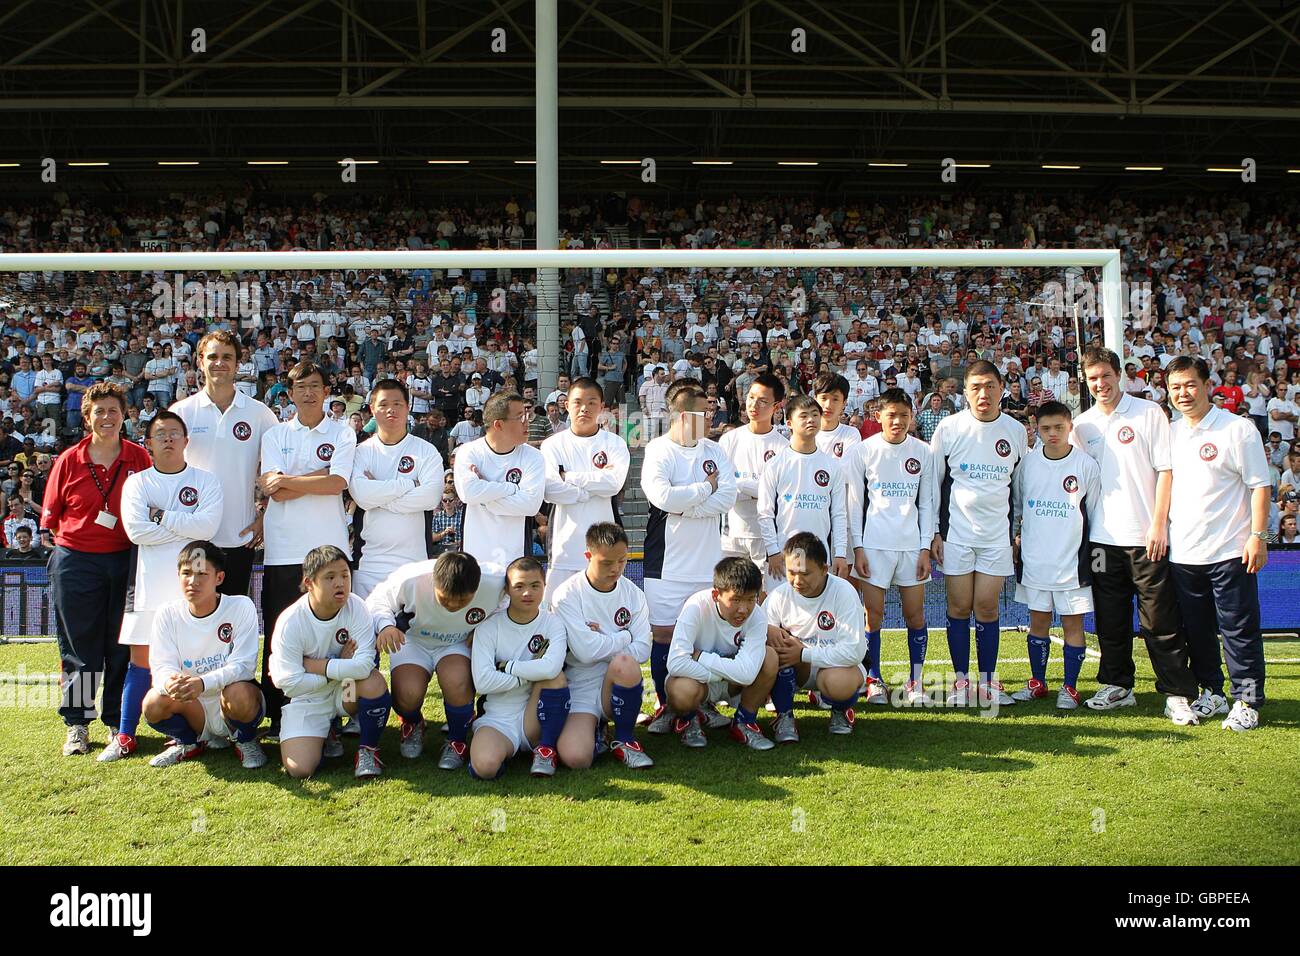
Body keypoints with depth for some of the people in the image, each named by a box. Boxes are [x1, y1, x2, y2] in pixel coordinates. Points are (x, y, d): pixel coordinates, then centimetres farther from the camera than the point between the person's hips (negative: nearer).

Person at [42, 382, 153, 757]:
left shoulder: (140, 459, 2)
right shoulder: (69, 461, 1)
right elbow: (51, 516, 6)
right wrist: (78, 537, -3)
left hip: (125, 561, 0)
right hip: (75, 563, 0)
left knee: (121, 646, 6)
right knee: (79, 647, 6)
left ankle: (117, 723, 18)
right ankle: (77, 725, 18)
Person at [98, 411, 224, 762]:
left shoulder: (206, 481, 5)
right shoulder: (137, 482, 7)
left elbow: (208, 526, -12)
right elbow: (136, 530, -8)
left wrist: (162, 516, -10)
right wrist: (186, 527, -9)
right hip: (149, 579, 1)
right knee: (141, 657, 3)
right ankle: (125, 736, 11)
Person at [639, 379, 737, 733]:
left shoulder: (714, 451, 8)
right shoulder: (658, 451, -4)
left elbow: (727, 497, -5)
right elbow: (662, 496, -21)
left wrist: (684, 505, -15)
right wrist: (706, 486, -9)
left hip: (707, 560, 3)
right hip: (667, 562, -3)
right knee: (664, 634, 3)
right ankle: (665, 706, 18)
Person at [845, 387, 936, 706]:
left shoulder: (922, 452, 5)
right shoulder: (863, 451, -1)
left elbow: (927, 502, 8)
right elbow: (854, 502, 0)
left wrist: (926, 547, 2)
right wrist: (857, 547, -5)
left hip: (911, 544, 2)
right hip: (874, 545, -2)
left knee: (915, 614, 4)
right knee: (873, 614, -1)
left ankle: (915, 681, 17)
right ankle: (874, 680, 12)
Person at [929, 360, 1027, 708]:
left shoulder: (1016, 431, 4)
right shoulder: (949, 428, -3)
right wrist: (933, 532, -1)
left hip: (997, 533, 1)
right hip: (956, 531, -1)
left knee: (987, 607, 3)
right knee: (959, 607, 3)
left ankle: (987, 682, 12)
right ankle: (961, 681, 12)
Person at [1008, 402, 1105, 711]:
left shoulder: (1086, 465, -5)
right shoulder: (1027, 463, 2)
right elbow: (1015, 506, 15)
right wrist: (1013, 539, 13)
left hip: (1072, 559, -2)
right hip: (1034, 557, 3)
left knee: (1072, 623, 4)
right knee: (1038, 621, 11)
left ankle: (1069, 687, 14)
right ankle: (1037, 682, 23)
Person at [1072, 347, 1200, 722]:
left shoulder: (1149, 413, -2)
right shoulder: (1082, 425, 9)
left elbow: (1166, 471, -5)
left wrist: (1158, 524, -12)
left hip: (1146, 536, -4)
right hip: (1102, 537, 4)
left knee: (1160, 620, -1)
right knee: (1110, 618, 11)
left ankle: (1177, 692, 7)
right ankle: (1117, 685, 23)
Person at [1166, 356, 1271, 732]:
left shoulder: (1238, 429, -5)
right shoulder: (1171, 434, 11)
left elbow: (1259, 485, -6)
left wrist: (1258, 536, -12)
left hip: (1228, 552, -5)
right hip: (1182, 553, 5)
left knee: (1239, 630, 0)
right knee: (1197, 631, 12)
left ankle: (1246, 701, 10)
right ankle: (1211, 693, 26)